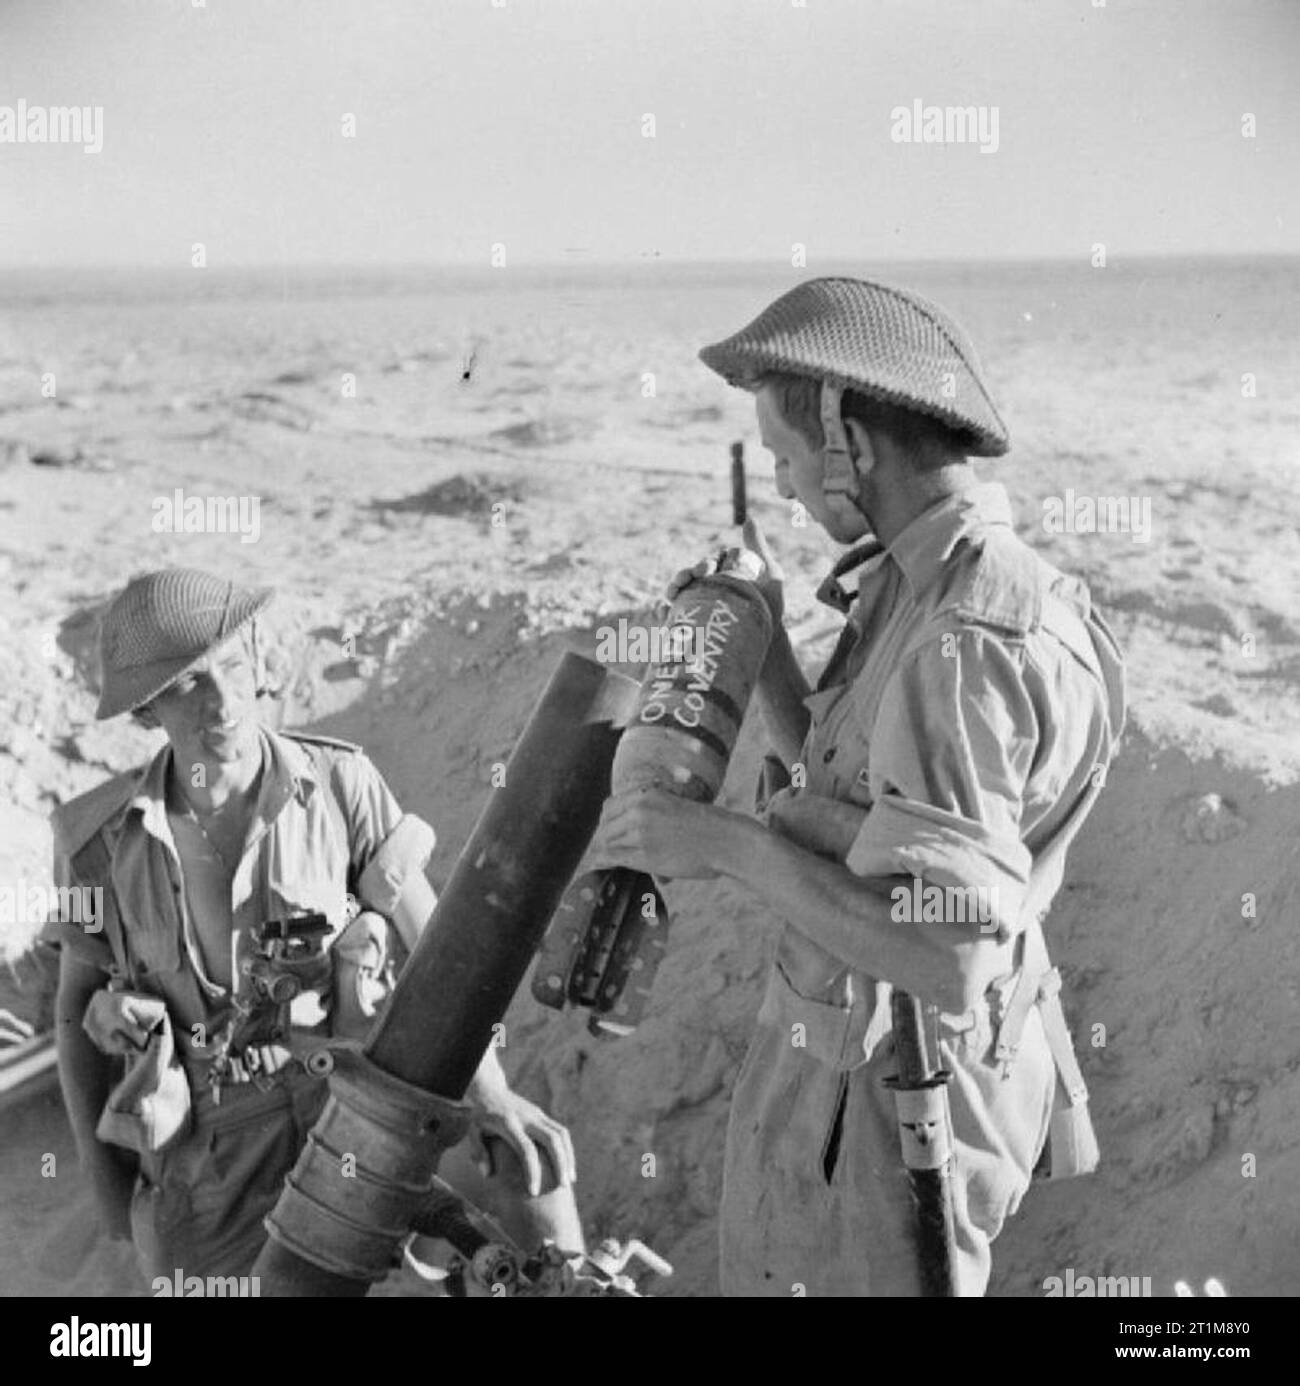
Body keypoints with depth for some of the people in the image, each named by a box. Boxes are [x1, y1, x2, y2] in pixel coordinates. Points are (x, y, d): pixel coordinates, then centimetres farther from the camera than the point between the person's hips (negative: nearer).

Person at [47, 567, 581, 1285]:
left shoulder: (339, 782, -7)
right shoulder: (103, 838, -5)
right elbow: (77, 1007, 7)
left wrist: (491, 1097, -24)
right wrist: (107, 1185, 8)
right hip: (211, 1150, 1)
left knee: (528, 1155, -22)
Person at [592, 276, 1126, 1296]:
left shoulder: (971, 645, -28)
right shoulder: (914, 585, 4)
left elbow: (948, 959, -32)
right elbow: (841, 789, 14)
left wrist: (726, 843, -26)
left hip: (883, 1089, -9)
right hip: (844, 1035, 9)